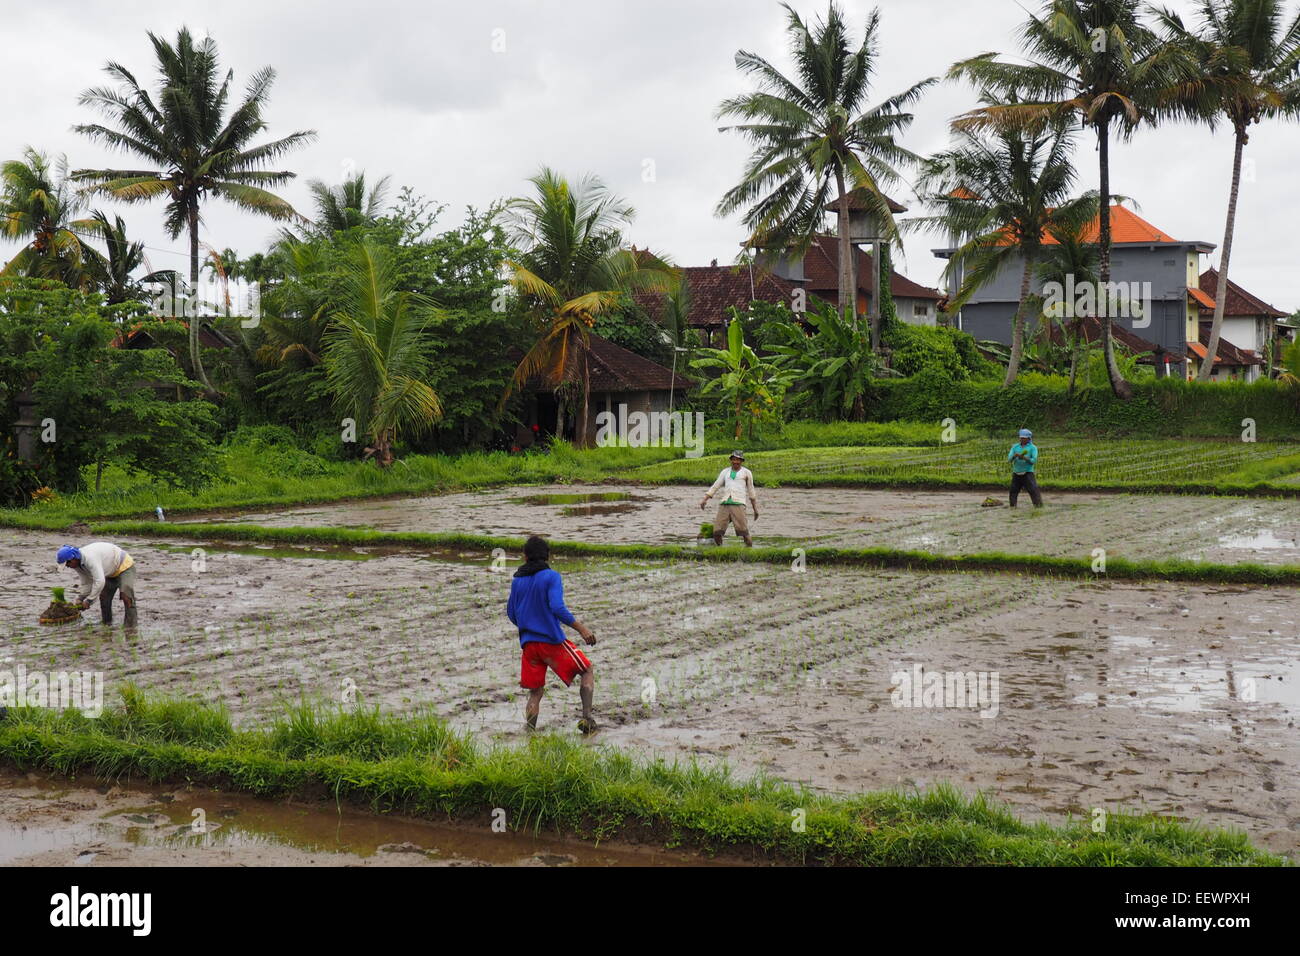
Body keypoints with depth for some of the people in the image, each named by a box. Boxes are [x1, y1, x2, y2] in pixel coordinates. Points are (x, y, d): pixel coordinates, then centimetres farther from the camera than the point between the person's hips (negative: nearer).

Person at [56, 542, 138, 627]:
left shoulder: (90, 558, -36)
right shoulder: (77, 565, -5)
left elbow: (99, 582, -38)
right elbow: (87, 583, 5)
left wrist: (88, 600, -29)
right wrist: (79, 599, -7)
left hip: (124, 566, -10)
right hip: (112, 572, 10)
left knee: (127, 597, -20)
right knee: (103, 597, 5)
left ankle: (131, 627, -18)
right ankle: (106, 623, 18)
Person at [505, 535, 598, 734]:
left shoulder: (517, 581, 9)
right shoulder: (551, 577, -7)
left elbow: (511, 614, 17)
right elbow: (557, 608, -19)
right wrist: (581, 628, -16)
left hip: (528, 643, 5)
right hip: (552, 641, -5)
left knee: (535, 691, 13)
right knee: (587, 671, 12)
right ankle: (586, 718, 0)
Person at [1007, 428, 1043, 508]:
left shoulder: (1033, 448, -1)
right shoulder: (1015, 447, 9)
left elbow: (1034, 460, -11)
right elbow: (1009, 459, 0)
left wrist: (1024, 458, -25)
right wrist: (1014, 455, -21)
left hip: (1027, 473, -4)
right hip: (1016, 474, 4)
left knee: (1034, 490, -14)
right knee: (1013, 492, 9)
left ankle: (1039, 505, -14)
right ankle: (1012, 507, 21)